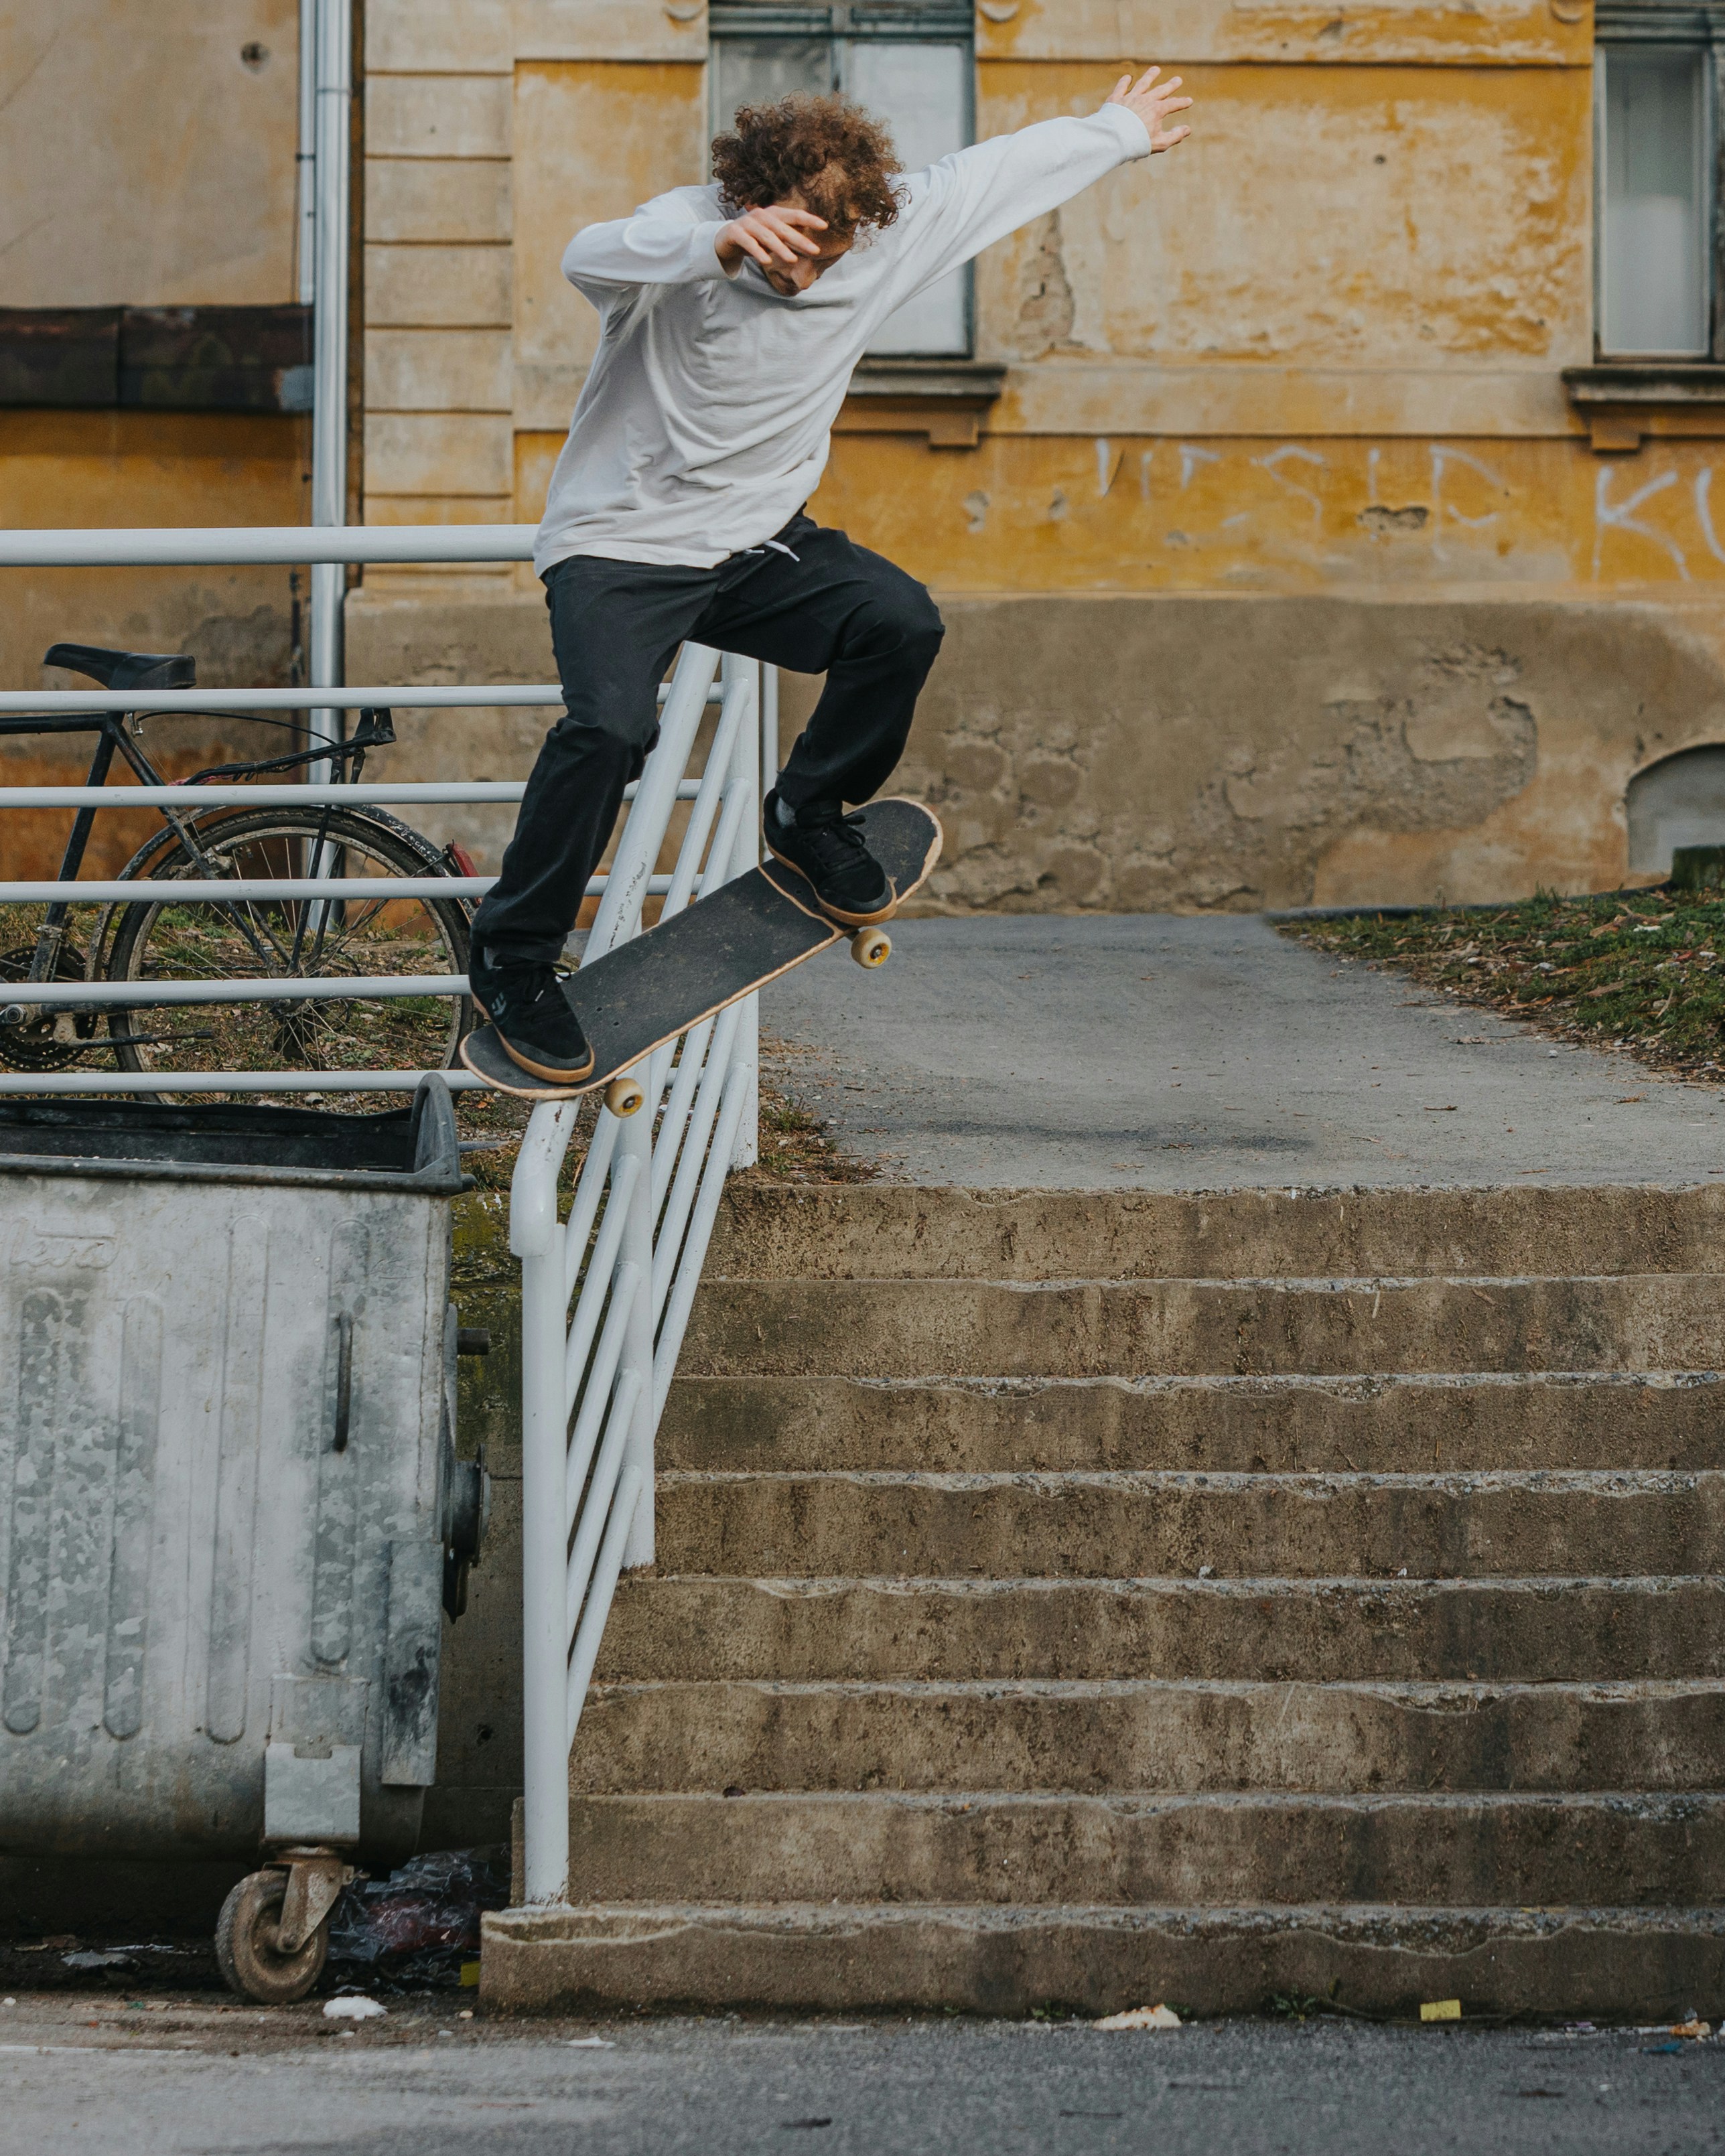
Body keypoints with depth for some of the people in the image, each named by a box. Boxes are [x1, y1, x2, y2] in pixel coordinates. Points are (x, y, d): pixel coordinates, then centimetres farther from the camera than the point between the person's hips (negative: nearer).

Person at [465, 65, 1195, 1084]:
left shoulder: (887, 232, -6)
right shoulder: (686, 232, -22)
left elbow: (1005, 169, 9)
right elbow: (594, 258, -44)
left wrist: (1124, 131, 23)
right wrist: (728, 241, -61)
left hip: (756, 541, 5)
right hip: (622, 543, -5)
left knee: (900, 622, -19)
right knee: (611, 728, -27)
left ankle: (811, 817, 8)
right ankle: (512, 961, -9)